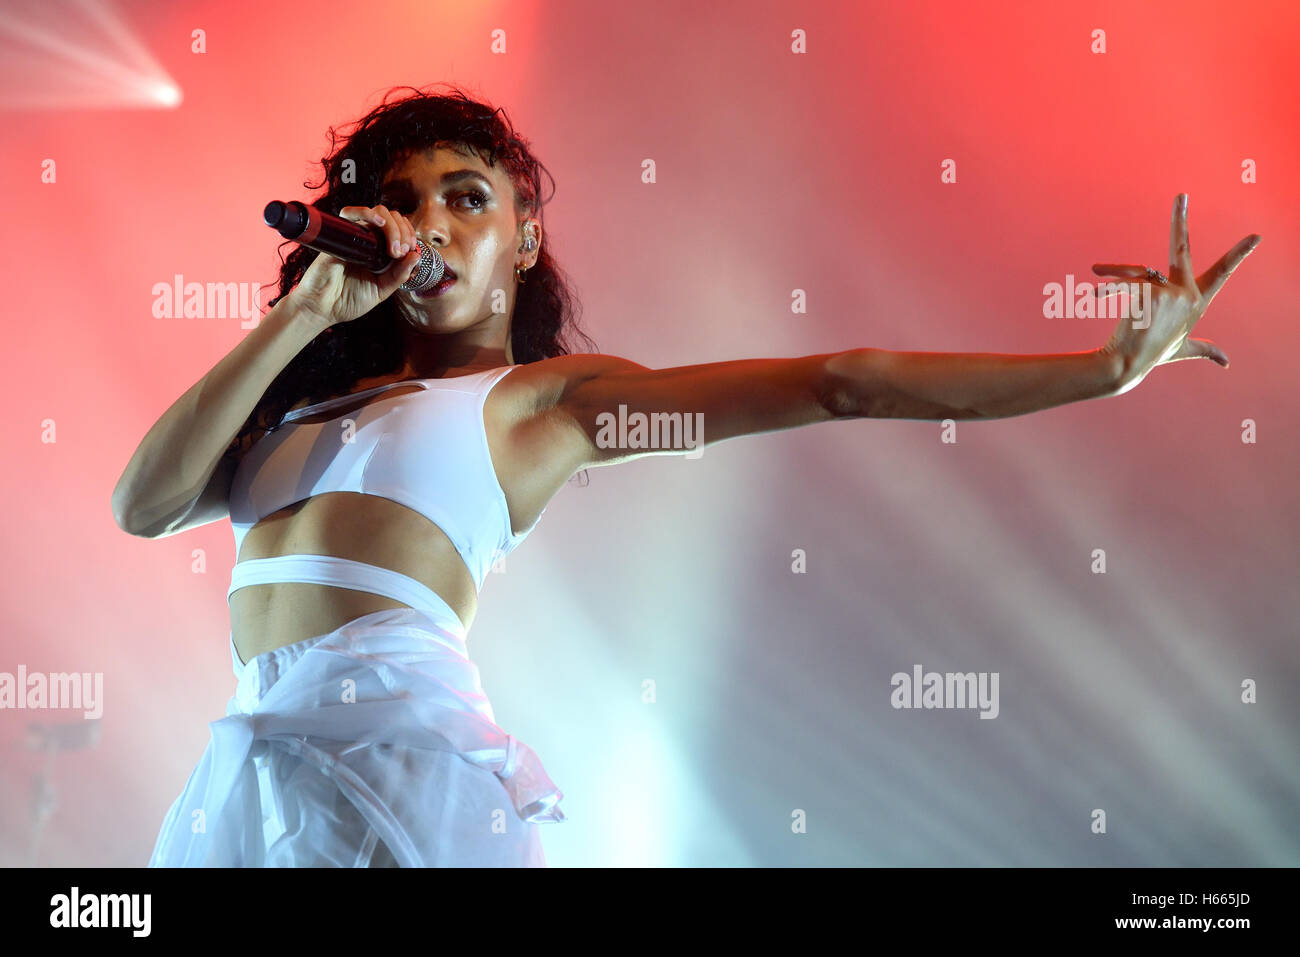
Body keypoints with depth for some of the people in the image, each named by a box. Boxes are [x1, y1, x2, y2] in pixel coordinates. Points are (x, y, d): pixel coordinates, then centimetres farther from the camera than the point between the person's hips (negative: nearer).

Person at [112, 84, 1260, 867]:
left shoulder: (548, 393, 8)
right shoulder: (309, 389, 22)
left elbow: (843, 384, 2)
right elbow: (143, 503, 7)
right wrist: (306, 310, 4)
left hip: (405, 748, -5)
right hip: (257, 770, 5)